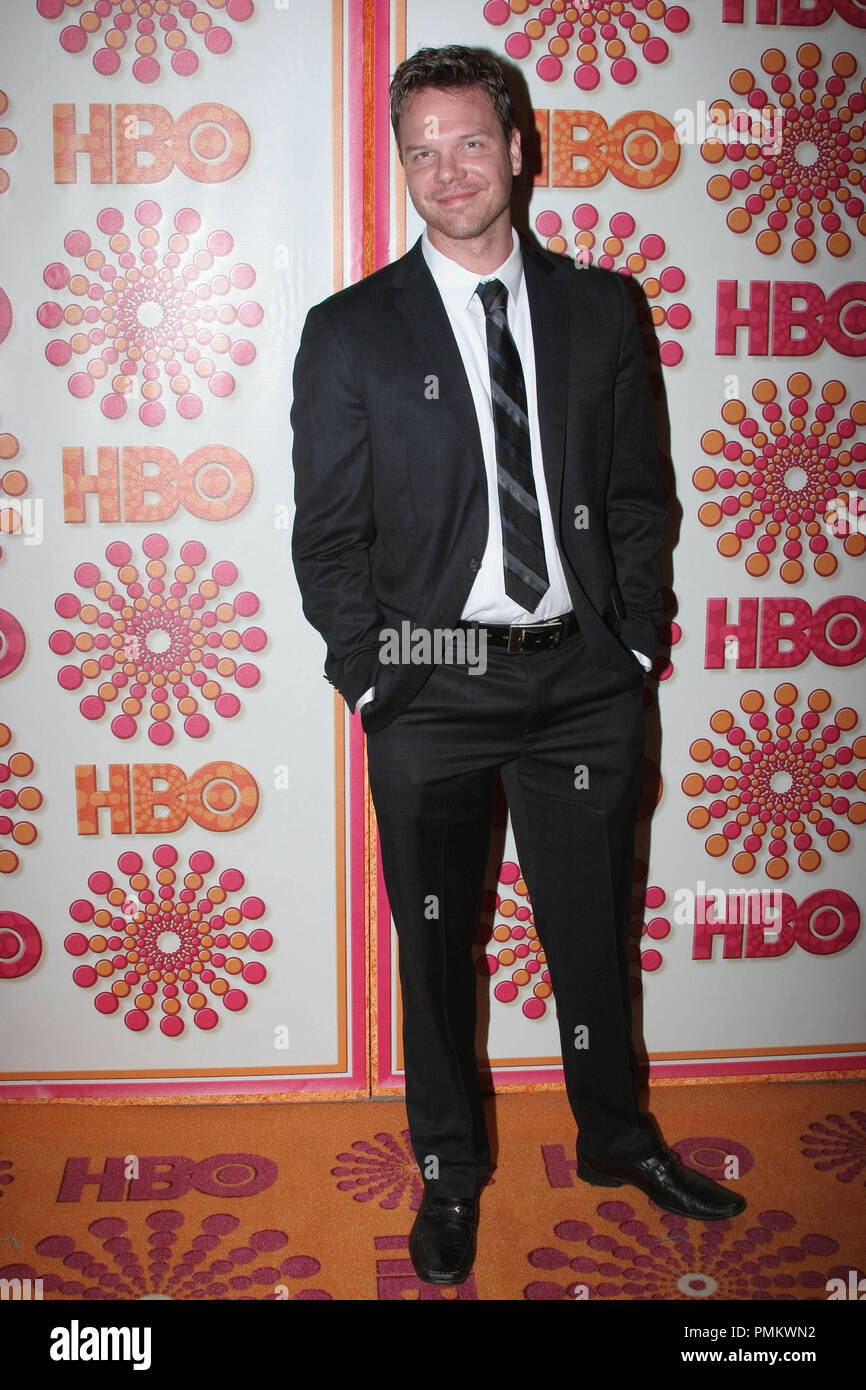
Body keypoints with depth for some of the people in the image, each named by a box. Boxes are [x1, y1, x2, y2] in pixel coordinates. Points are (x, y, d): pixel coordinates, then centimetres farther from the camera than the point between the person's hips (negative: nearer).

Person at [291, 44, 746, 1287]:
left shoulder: (599, 308, 5)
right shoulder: (350, 333, -2)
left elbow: (637, 495, 8)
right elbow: (327, 538, -1)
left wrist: (632, 640, 2)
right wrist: (373, 680, -5)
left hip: (583, 683, 2)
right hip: (432, 694, -2)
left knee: (594, 929, 16)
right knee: (436, 948, 11)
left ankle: (617, 1137, 39)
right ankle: (451, 1173, 32)